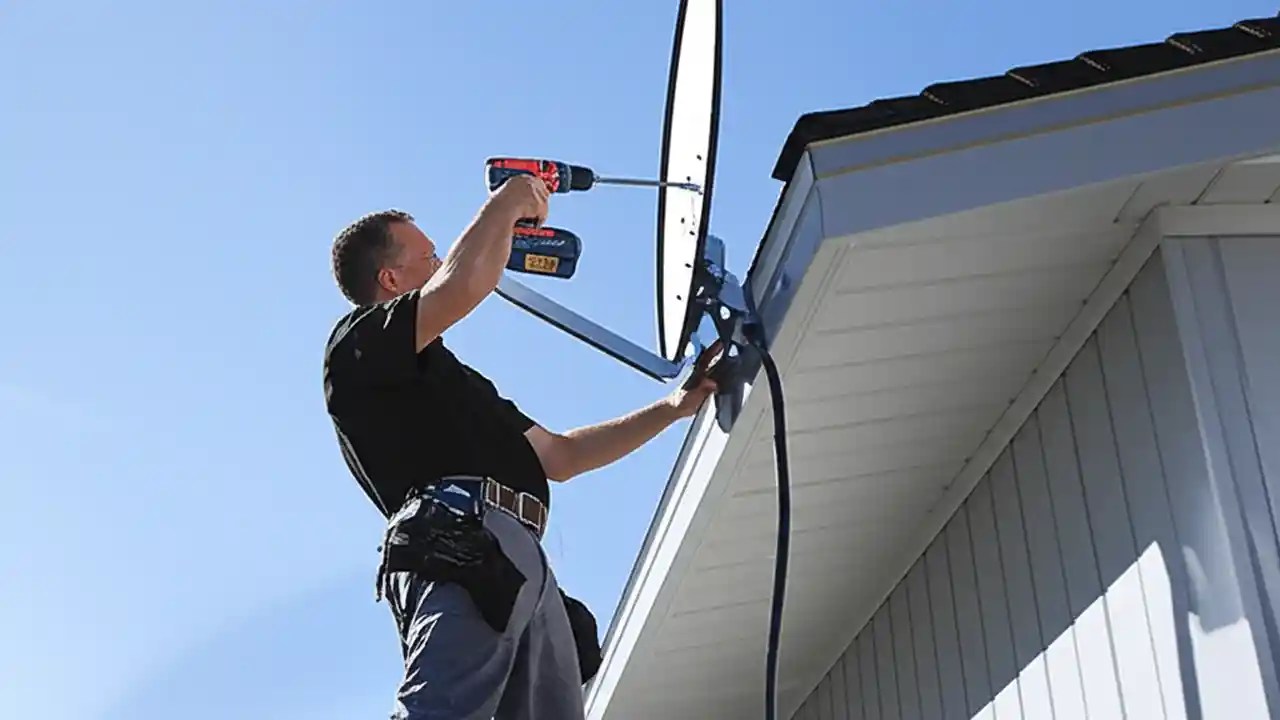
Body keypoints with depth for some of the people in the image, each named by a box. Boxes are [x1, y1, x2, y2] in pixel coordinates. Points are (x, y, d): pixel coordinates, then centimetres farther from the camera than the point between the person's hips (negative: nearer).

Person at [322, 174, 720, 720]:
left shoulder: (449, 380, 40)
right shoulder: (359, 342, 13)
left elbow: (559, 456, 40)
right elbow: (464, 285, -7)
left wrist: (673, 407, 39)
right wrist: (507, 204, 13)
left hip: (522, 566, 9)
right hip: (458, 548, -8)